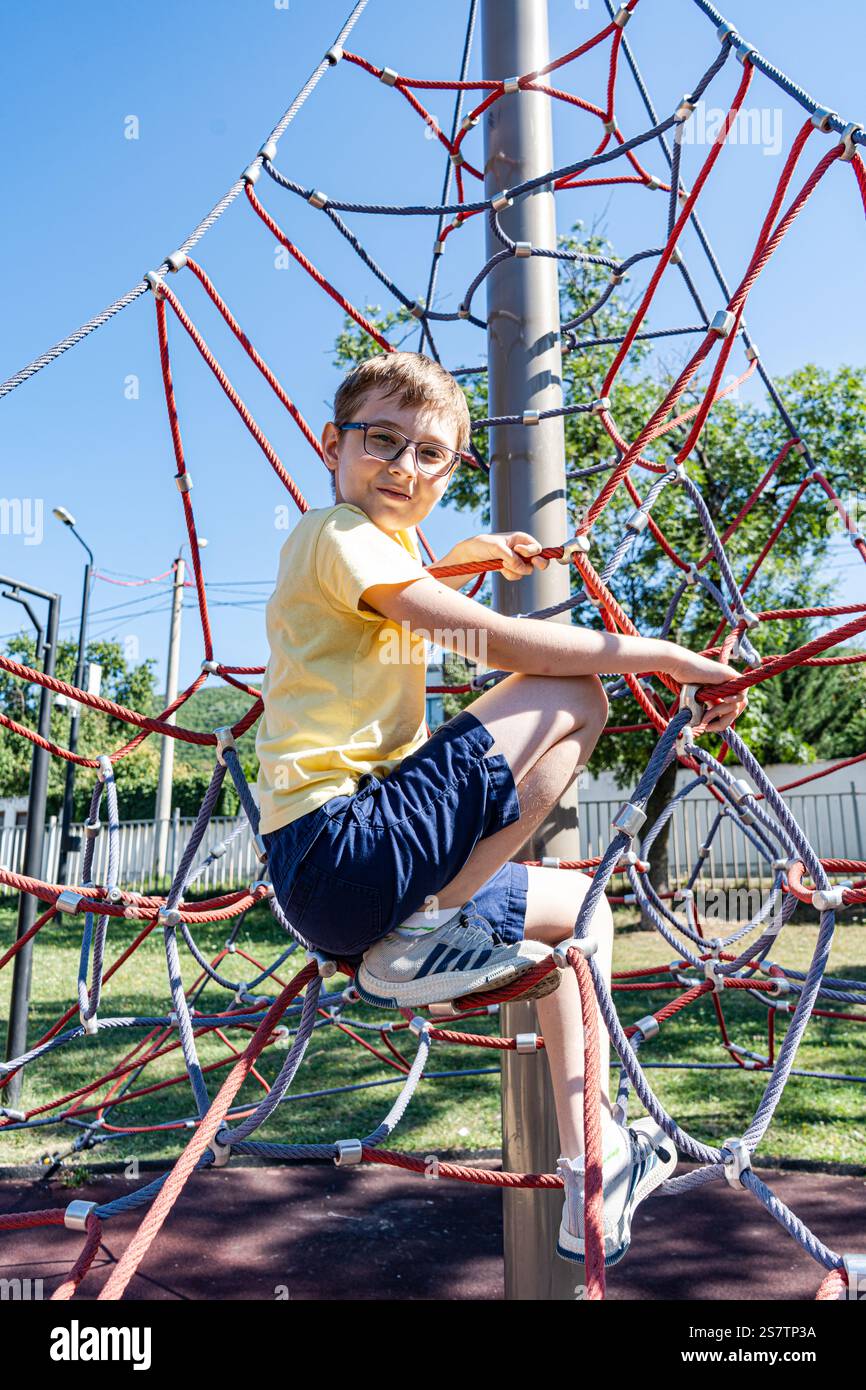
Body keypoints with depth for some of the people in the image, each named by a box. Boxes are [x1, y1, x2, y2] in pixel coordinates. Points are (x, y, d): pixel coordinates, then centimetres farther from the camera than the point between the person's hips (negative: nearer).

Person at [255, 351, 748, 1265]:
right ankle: (426, 935, -8)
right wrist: (675, 658, -12)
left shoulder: (364, 548, 22)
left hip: (345, 866, 10)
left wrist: (462, 557, 30)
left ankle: (592, 1174, 23)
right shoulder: (336, 533, -8)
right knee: (573, 695, -14)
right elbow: (499, 642, -19)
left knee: (577, 909, 20)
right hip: (339, 848, -10)